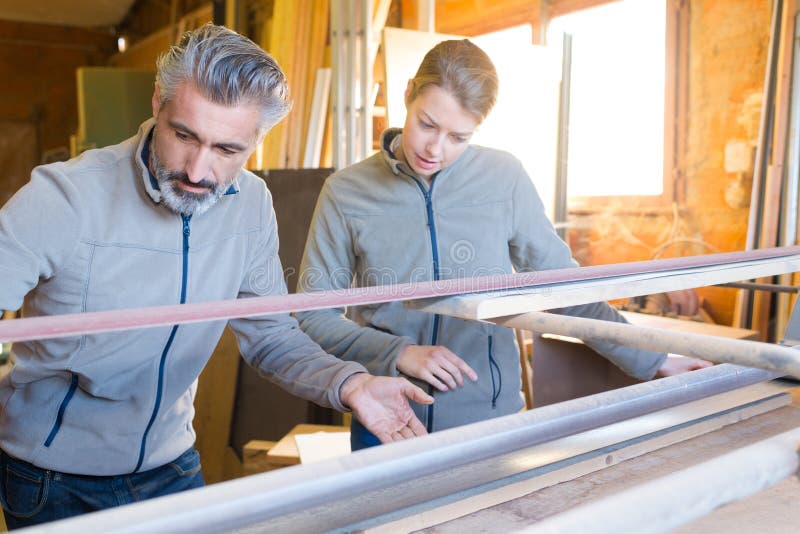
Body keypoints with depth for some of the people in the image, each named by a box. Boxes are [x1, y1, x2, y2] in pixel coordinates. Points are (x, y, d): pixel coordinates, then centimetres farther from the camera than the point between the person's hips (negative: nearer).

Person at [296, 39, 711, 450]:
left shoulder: (503, 179, -5)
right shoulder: (346, 192, -6)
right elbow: (313, 316, -3)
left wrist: (652, 360, 3)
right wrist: (399, 354, -16)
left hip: (489, 417, 1)